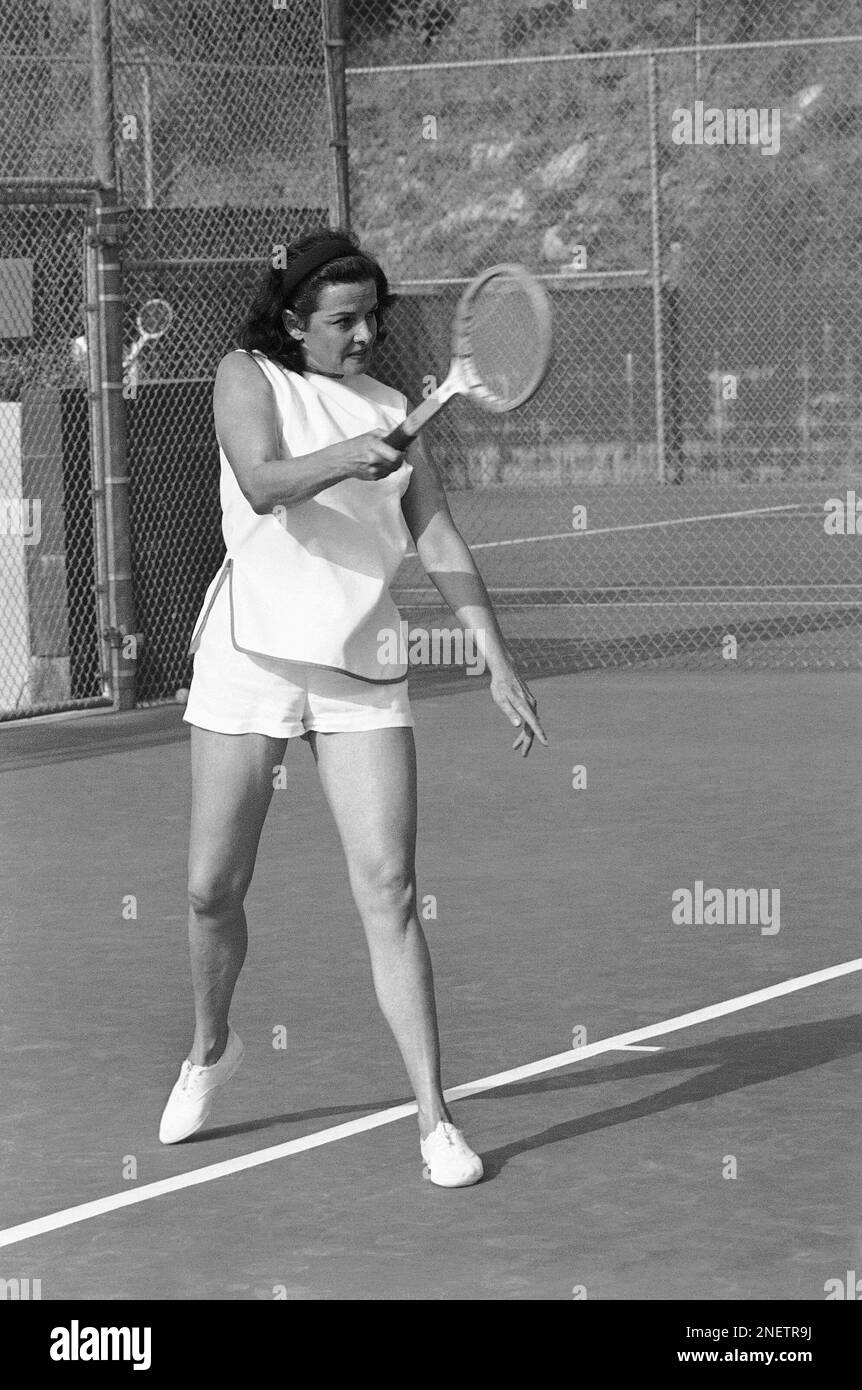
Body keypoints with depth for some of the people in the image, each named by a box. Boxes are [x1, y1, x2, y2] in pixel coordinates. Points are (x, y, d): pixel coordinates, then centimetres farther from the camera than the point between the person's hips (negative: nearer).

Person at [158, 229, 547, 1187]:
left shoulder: (394, 413, 12)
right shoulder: (249, 377, 2)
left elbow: (441, 543, 10)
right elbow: (262, 484, -16)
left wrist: (499, 662, 2)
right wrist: (348, 457, -34)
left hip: (361, 674, 2)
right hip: (250, 658, -1)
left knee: (389, 891, -9)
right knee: (212, 891, 5)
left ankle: (435, 1120, -8)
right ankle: (210, 1051, 34)